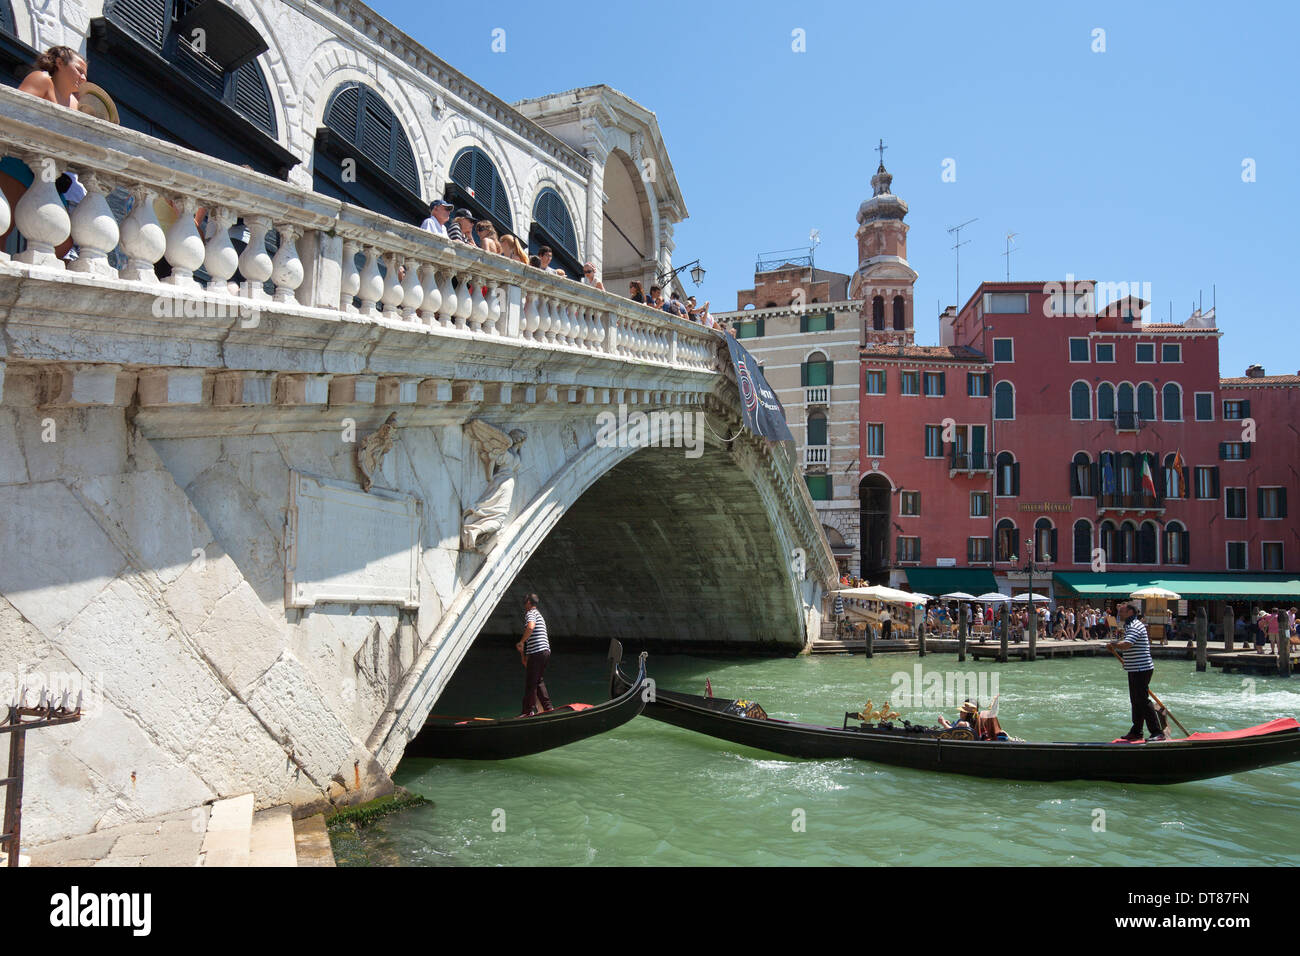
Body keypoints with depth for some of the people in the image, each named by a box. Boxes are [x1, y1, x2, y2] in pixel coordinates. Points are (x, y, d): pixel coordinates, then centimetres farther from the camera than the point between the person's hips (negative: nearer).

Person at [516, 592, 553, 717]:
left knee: (530, 683, -4)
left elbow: (530, 627, -27)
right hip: (545, 651, 9)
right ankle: (548, 707, 12)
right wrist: (524, 654, 26)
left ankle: (529, 710, -2)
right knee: (540, 682, 15)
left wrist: (521, 642, -17)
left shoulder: (531, 613, -5)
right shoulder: (539, 615, 26)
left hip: (537, 652, -9)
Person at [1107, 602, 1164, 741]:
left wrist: (1112, 644, -14)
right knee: (1136, 701, 15)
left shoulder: (1134, 627, -17)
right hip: (1136, 669, 11)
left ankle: (1157, 732, -6)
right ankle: (1136, 731, 22)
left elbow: (1125, 645, -31)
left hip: (1141, 669, -11)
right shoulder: (1132, 625, 17)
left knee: (1143, 700, -9)